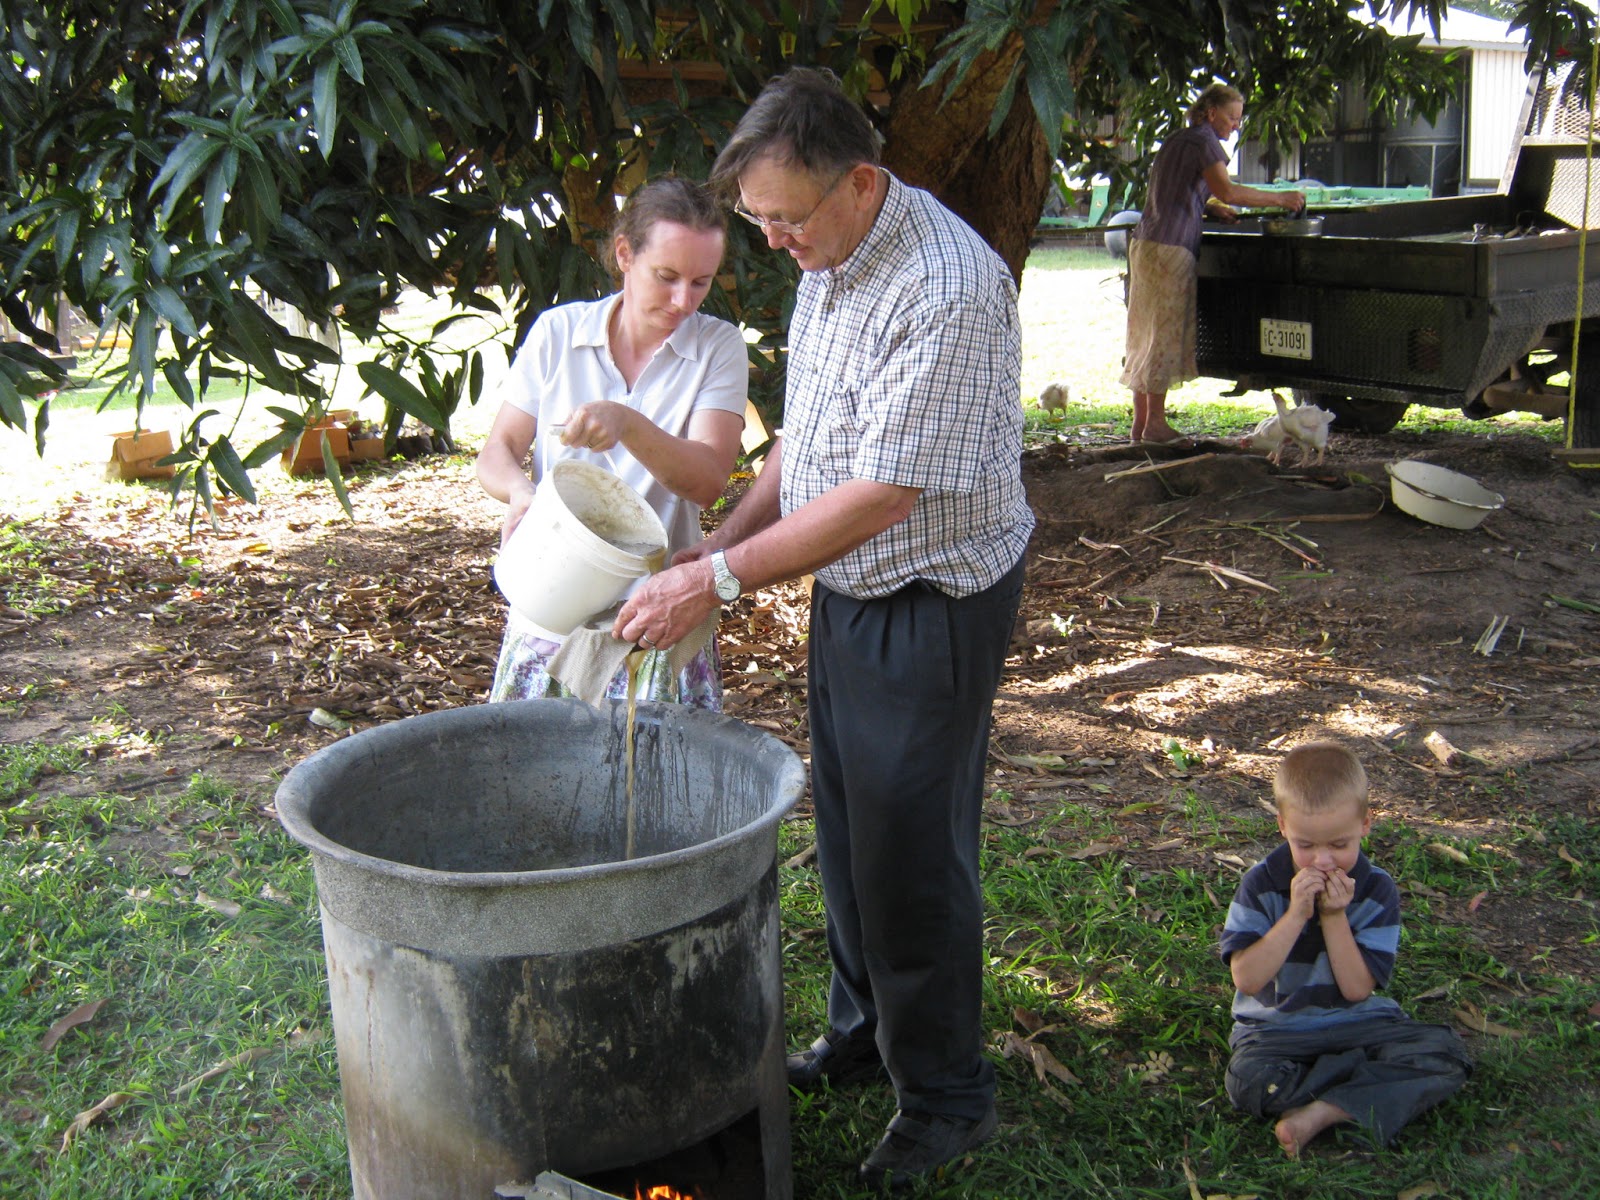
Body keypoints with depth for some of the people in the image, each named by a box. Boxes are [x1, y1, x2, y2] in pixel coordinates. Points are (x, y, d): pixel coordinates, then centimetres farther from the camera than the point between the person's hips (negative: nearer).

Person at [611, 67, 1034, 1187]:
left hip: (934, 603, -9)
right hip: (847, 589, 9)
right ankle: (862, 1032, 38)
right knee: (847, 827, 19)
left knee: (912, 851, 1)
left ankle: (947, 1095, 19)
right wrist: (717, 545, 3)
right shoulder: (829, 260, 4)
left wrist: (720, 579, -23)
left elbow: (883, 495, -27)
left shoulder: (948, 287, -26)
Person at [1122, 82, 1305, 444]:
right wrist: (1280, 199, -16)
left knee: (1145, 335, 10)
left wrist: (1210, 208, 13)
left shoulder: (1174, 142, 21)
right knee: (1167, 333, -5)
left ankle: (1141, 421, 13)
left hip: (1144, 244, 9)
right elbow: (1226, 191, -20)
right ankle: (1155, 423, -4)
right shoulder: (1204, 142, -7)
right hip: (1171, 248, -9)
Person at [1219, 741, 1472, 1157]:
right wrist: (1296, 915, -23)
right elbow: (1247, 979, -16)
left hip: (1357, 1024, 2)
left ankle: (1321, 1114, -26)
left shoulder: (1377, 889, -5)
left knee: (1446, 1053, -23)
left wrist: (1334, 916, -19)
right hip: (1276, 1029, -2)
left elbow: (1357, 989, -9)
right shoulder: (1262, 884, -8)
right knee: (1247, 1078, -34)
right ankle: (1377, 1083, -17)